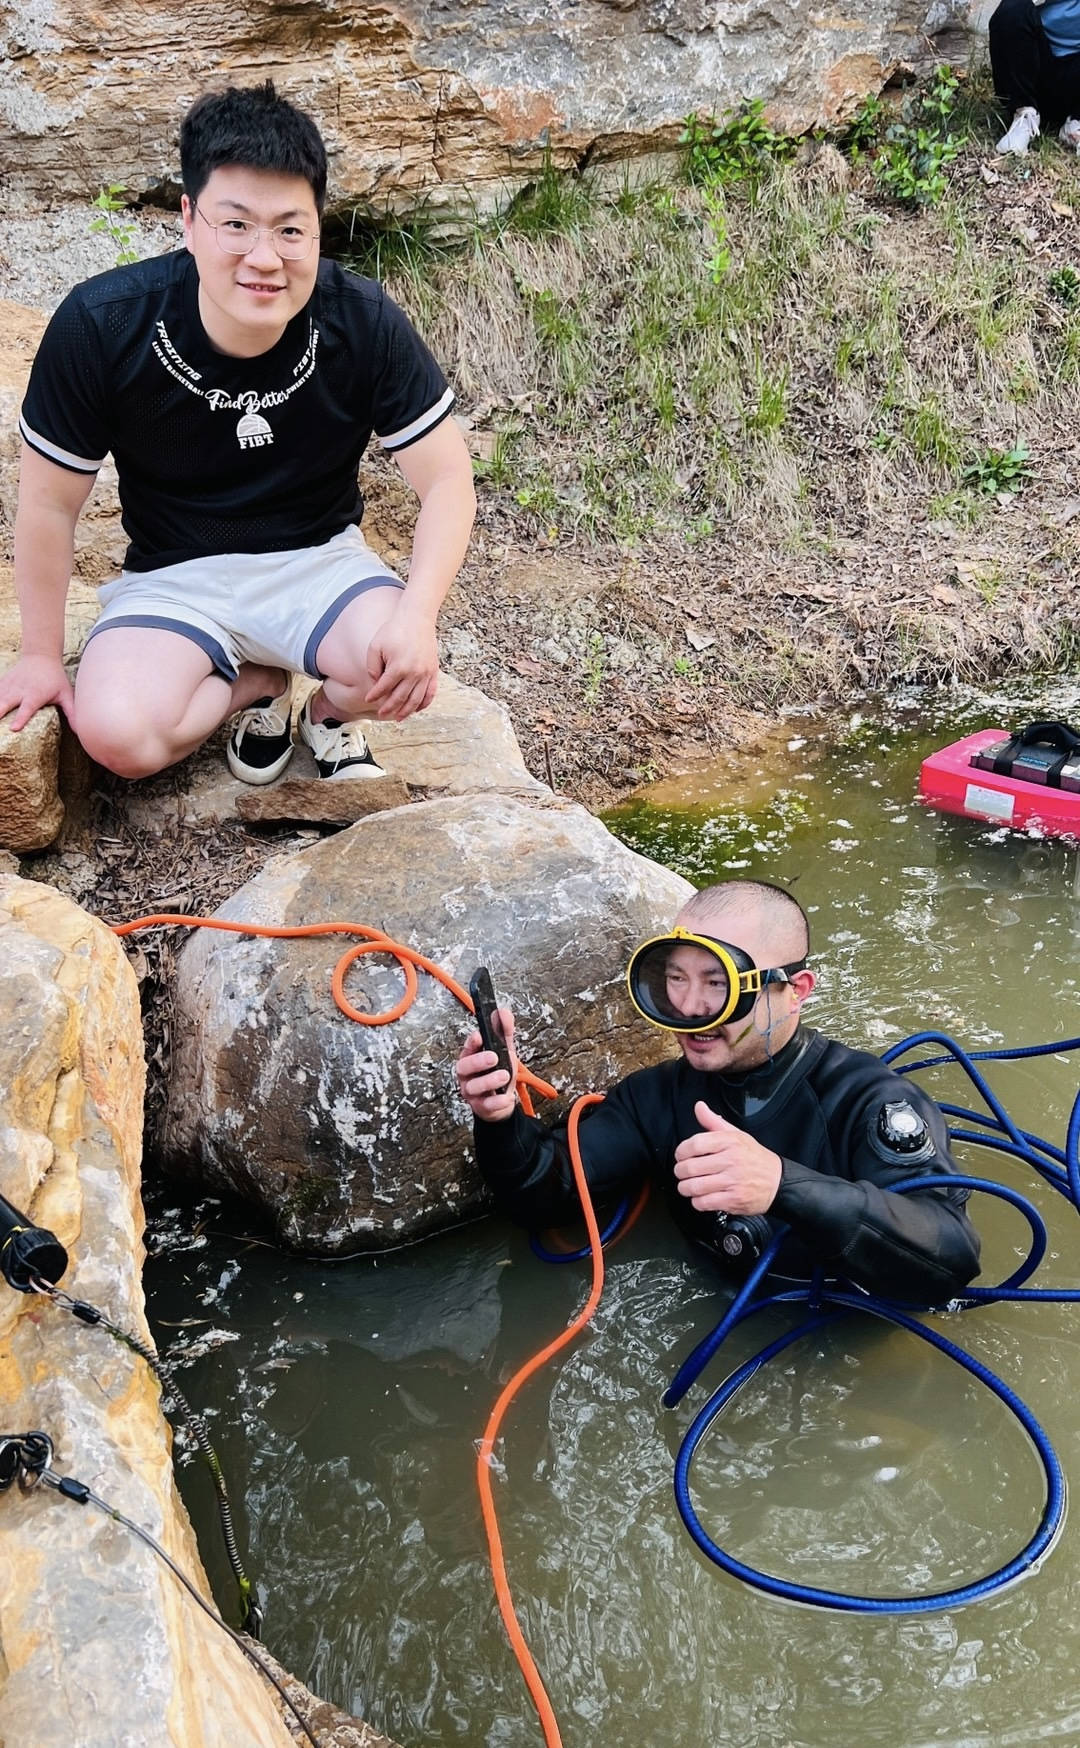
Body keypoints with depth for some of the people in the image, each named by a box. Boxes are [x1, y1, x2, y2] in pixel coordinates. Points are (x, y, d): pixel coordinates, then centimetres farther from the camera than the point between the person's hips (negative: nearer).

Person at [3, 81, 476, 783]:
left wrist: (417, 616, -29)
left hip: (318, 561, 0)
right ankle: (258, 683, 7)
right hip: (173, 576, 0)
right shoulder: (102, 325, -18)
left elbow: (447, 479, -11)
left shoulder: (364, 323, -17)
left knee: (403, 675, -30)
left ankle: (330, 711, 10)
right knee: (115, 733, -28)